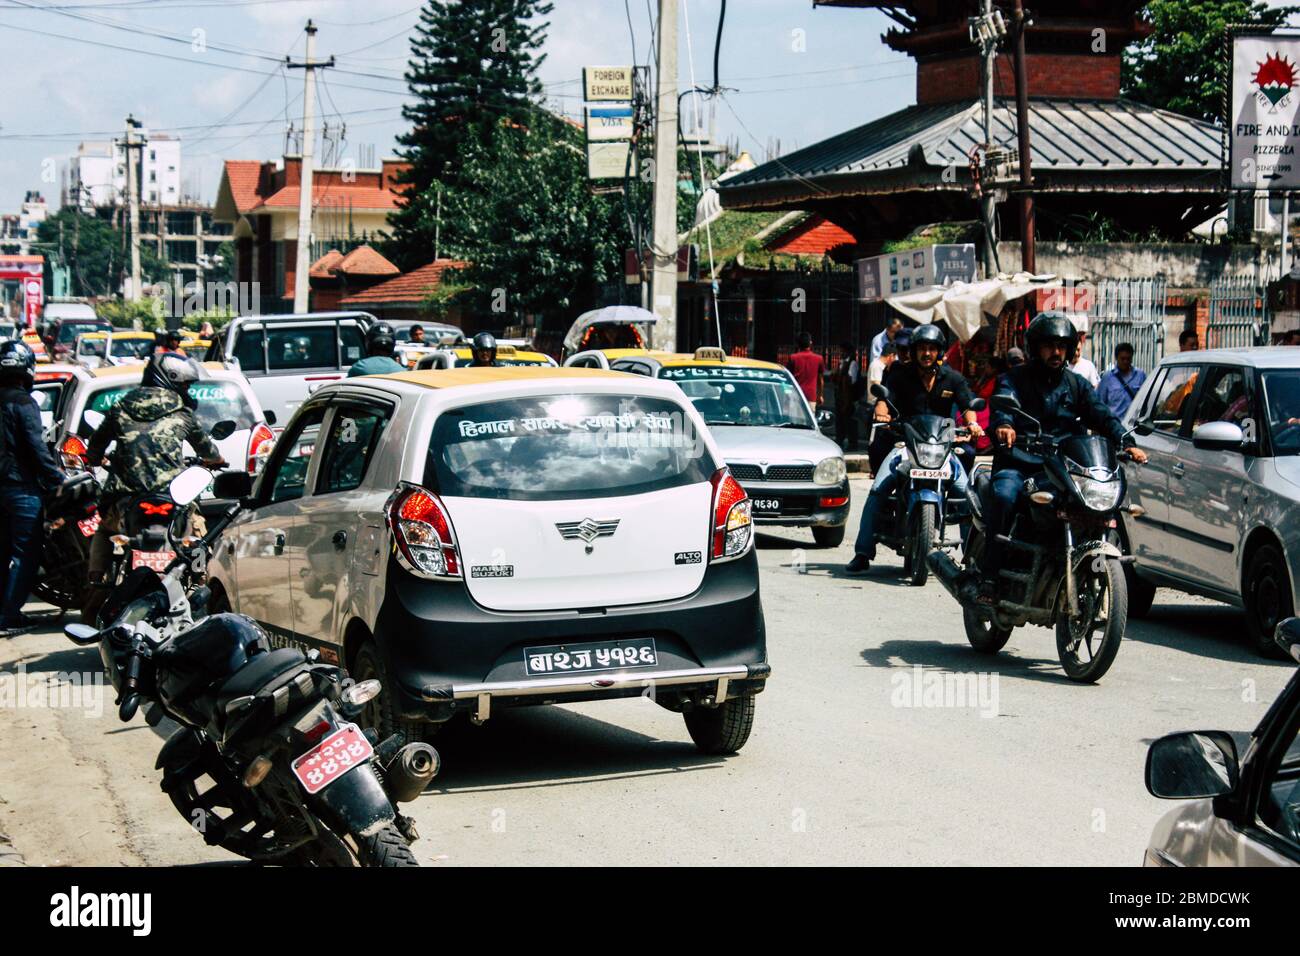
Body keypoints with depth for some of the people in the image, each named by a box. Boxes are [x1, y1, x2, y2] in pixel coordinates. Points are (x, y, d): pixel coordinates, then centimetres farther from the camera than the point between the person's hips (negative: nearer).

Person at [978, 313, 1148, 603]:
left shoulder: (1076, 384, 21)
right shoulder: (1016, 378, 9)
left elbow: (1102, 415, 7)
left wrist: (1126, 443, -12)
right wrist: (1003, 424, -38)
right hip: (1019, 463, -4)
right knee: (1002, 495, -33)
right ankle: (990, 576, -30)